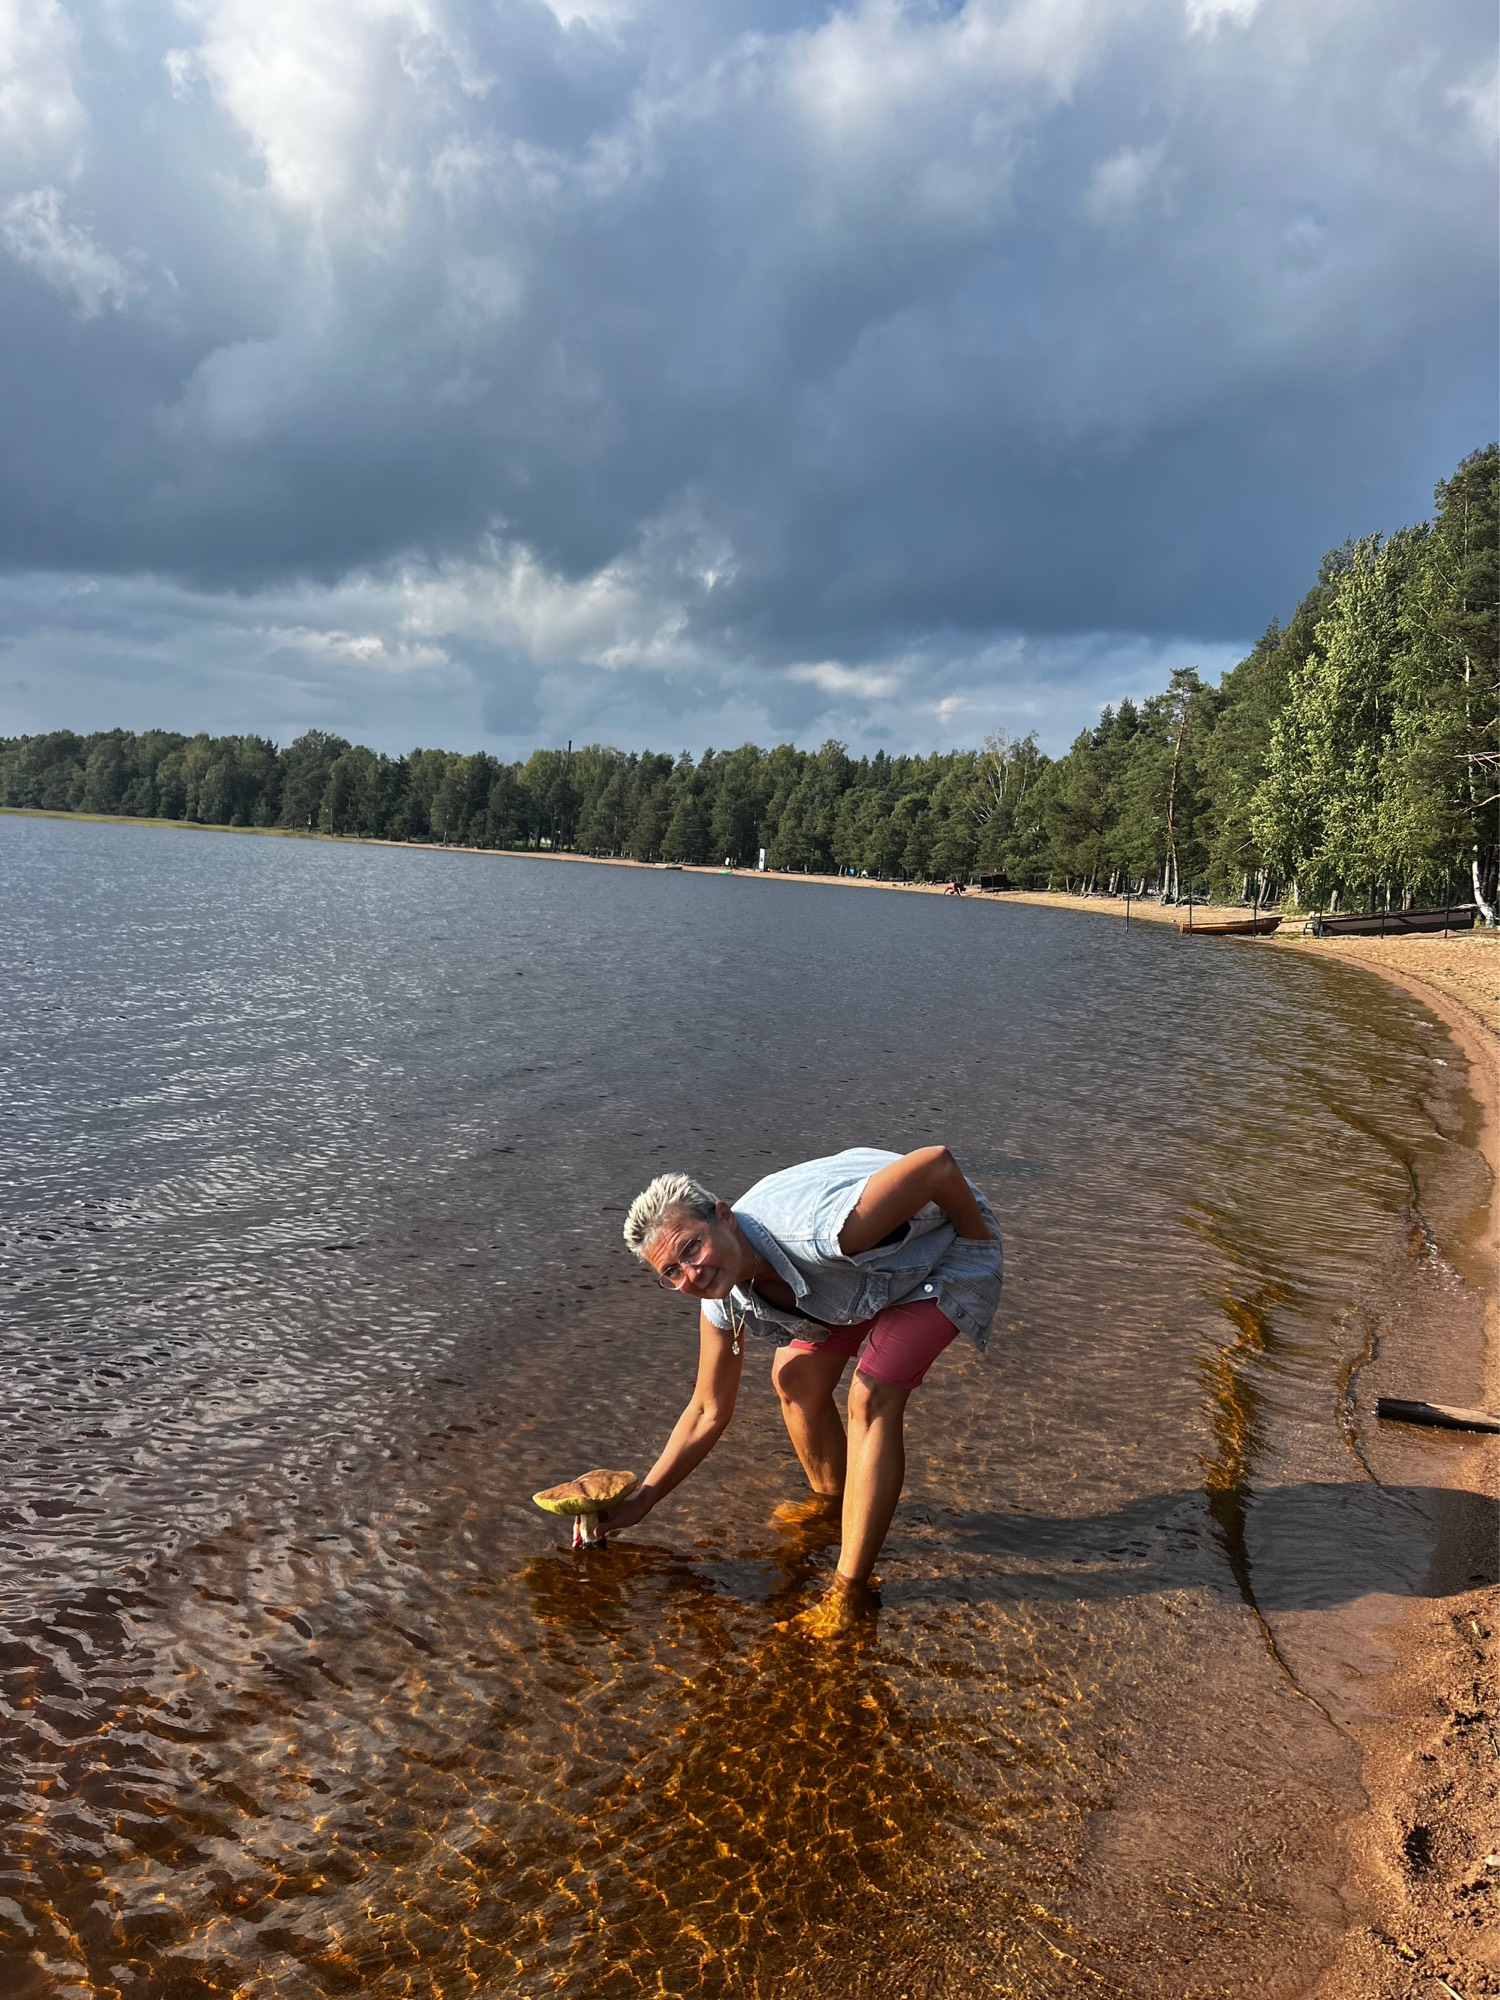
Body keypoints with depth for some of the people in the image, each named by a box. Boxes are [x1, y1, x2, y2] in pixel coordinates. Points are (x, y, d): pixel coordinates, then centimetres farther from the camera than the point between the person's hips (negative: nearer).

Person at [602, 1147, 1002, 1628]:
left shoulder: (814, 1228, -42)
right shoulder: (724, 1303, -15)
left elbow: (937, 1164, -37)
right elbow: (708, 1413, -1)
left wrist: (979, 1241, -20)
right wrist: (639, 1503, -1)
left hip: (952, 1249, -6)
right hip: (870, 1269, 7)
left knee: (872, 1398, -18)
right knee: (796, 1378, 3)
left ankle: (851, 1587, -6)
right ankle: (830, 1501, 32)